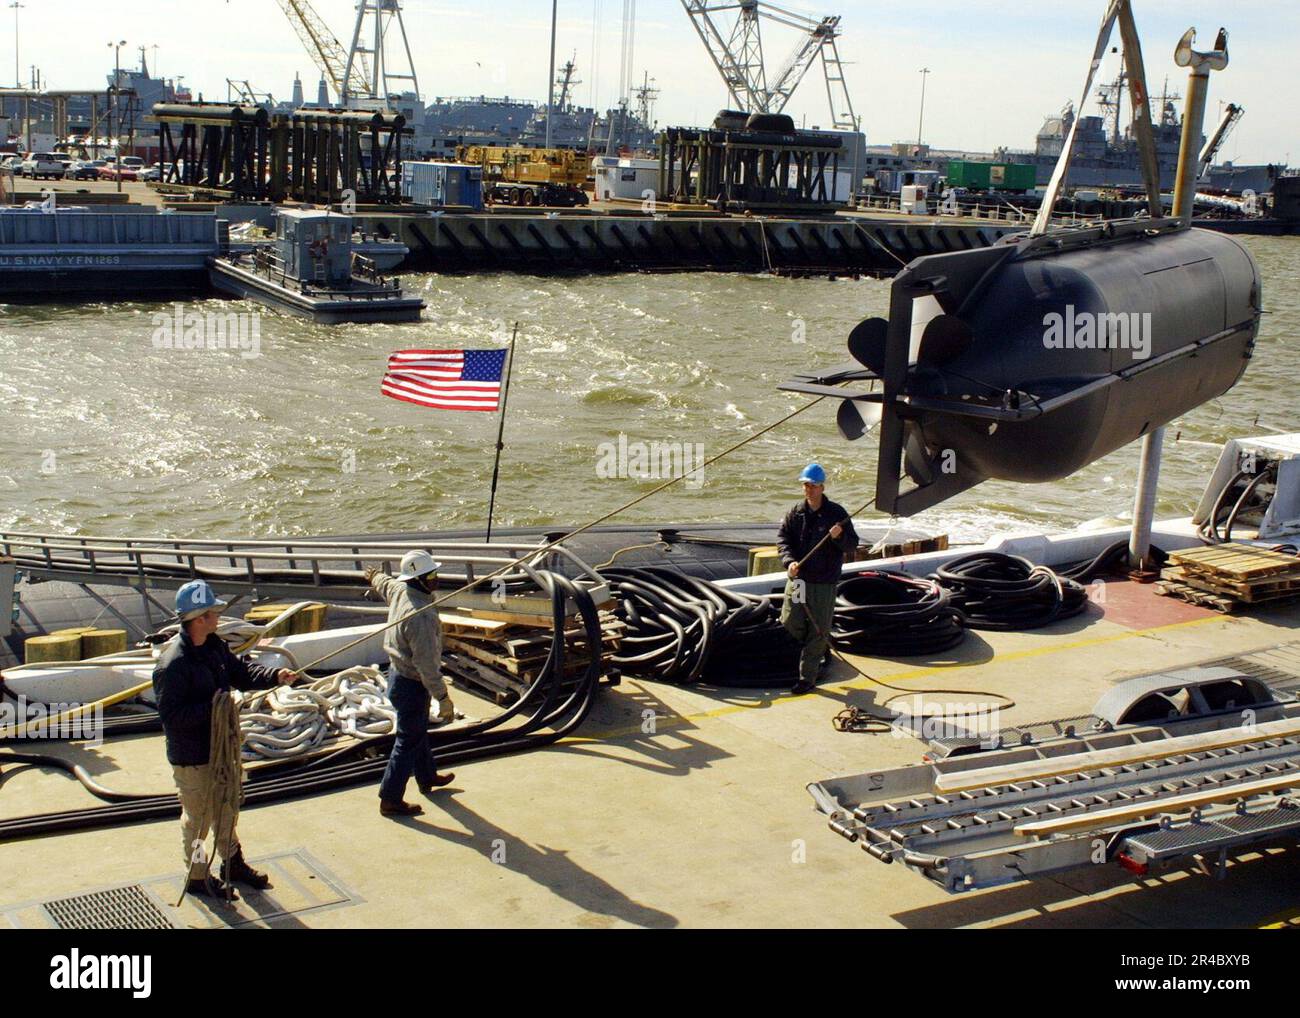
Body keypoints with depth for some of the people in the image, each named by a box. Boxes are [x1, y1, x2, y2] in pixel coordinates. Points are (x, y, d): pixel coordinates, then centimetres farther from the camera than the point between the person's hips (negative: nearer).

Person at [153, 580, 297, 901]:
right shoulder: (172, 664, -28)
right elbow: (170, 715, -28)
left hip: (220, 745, 9)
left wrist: (275, 676, -5)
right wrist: (212, 706, -30)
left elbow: (240, 671, 10)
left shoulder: (214, 645, -1)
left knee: (228, 806, 24)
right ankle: (196, 877, 29)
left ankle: (232, 862, 44)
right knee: (198, 817, 9)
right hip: (191, 757, -9)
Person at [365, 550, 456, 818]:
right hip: (411, 684, -10)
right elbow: (426, 662, -31)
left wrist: (374, 577, 47)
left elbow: (383, 584, 23)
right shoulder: (421, 615, -32)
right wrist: (443, 698, -25)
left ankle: (427, 777, 45)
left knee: (418, 730, 26)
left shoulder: (398, 589, -5)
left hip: (398, 673, 10)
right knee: (408, 741, 1)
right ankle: (390, 799, 8)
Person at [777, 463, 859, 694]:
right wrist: (789, 561, -17)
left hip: (825, 581, -3)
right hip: (798, 577, 4)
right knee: (790, 622, 2)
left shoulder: (836, 513, -6)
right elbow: (782, 538, 1)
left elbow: (852, 545, -4)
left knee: (818, 631, 0)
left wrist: (839, 536, -26)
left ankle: (808, 677, 10)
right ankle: (822, 647, 30)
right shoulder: (795, 513, 3)